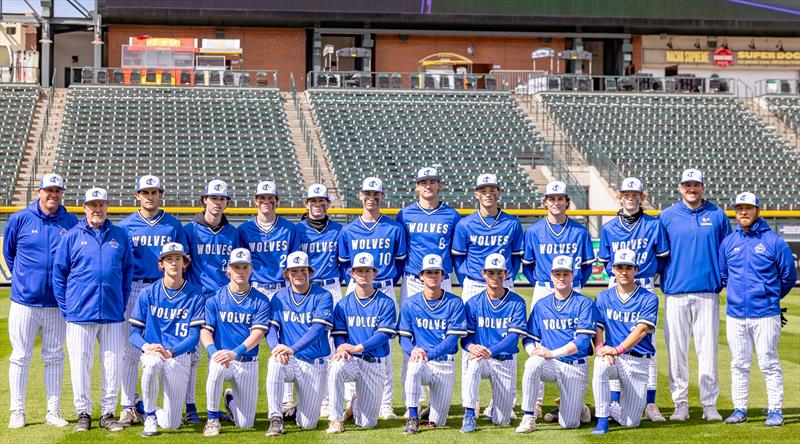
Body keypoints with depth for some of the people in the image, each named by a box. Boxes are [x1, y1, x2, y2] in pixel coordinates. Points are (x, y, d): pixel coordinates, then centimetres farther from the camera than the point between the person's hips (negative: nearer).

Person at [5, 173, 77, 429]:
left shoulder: (71, 223, 2)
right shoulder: (20, 219, -1)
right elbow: (8, 252, 12)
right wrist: (22, 278, 12)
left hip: (57, 303, 2)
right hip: (25, 301, -1)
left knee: (54, 358, 8)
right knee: (20, 357, 2)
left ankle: (53, 412, 15)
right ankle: (17, 412, 9)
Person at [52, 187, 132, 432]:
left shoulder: (120, 236, 9)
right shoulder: (72, 236, 3)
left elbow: (128, 272, 12)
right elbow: (59, 274, 5)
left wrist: (122, 305, 6)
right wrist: (65, 309, -1)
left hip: (113, 316, 2)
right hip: (80, 316, -2)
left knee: (113, 366, 4)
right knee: (80, 365, 2)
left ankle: (108, 413, 15)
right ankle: (83, 414, 12)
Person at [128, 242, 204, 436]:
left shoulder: (195, 296, -1)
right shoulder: (148, 293, 3)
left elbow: (194, 336, -6)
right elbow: (134, 331, 2)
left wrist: (170, 352, -24)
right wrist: (145, 346, -21)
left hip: (180, 357, 0)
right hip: (151, 351, 0)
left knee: (171, 423, -7)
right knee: (151, 363, -40)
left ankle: (148, 408, 30)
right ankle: (149, 417, -18)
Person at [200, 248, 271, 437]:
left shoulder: (260, 301, 0)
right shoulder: (215, 299, 2)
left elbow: (258, 333, -12)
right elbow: (205, 330, -6)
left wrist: (235, 353, -30)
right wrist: (212, 350, -29)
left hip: (248, 363, 1)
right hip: (221, 356, -1)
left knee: (245, 424, -1)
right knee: (217, 366, -40)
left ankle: (231, 399, 36)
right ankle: (212, 419, -19)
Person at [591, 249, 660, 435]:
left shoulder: (649, 299, -2)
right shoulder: (603, 298, 8)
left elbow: (641, 330, -15)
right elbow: (597, 329, 1)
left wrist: (618, 349, -30)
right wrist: (600, 348, -22)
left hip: (638, 362, -1)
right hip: (612, 358, 1)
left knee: (630, 422, -4)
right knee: (600, 365, -38)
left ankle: (603, 409, 29)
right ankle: (602, 419, -23)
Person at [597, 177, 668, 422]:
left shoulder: (653, 225, 1)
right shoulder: (609, 228, 6)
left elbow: (663, 257, 8)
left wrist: (652, 276, 5)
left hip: (644, 289, -2)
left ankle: (650, 404, 0)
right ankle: (614, 403, 7)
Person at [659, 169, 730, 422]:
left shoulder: (717, 215, 8)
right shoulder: (667, 216, 6)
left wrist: (723, 279, 4)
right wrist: (664, 280, 0)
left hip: (708, 293, 0)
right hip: (676, 293, 0)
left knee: (708, 349, 0)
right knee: (676, 350, 1)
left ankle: (709, 404, 6)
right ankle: (680, 404, 8)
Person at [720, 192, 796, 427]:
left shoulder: (774, 241, -4)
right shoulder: (728, 242, 7)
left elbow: (788, 276, 4)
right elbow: (723, 274, 19)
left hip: (765, 314, -4)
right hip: (735, 314, 4)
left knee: (768, 363, -1)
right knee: (739, 364, 9)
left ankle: (775, 410, 5)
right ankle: (740, 409, 17)